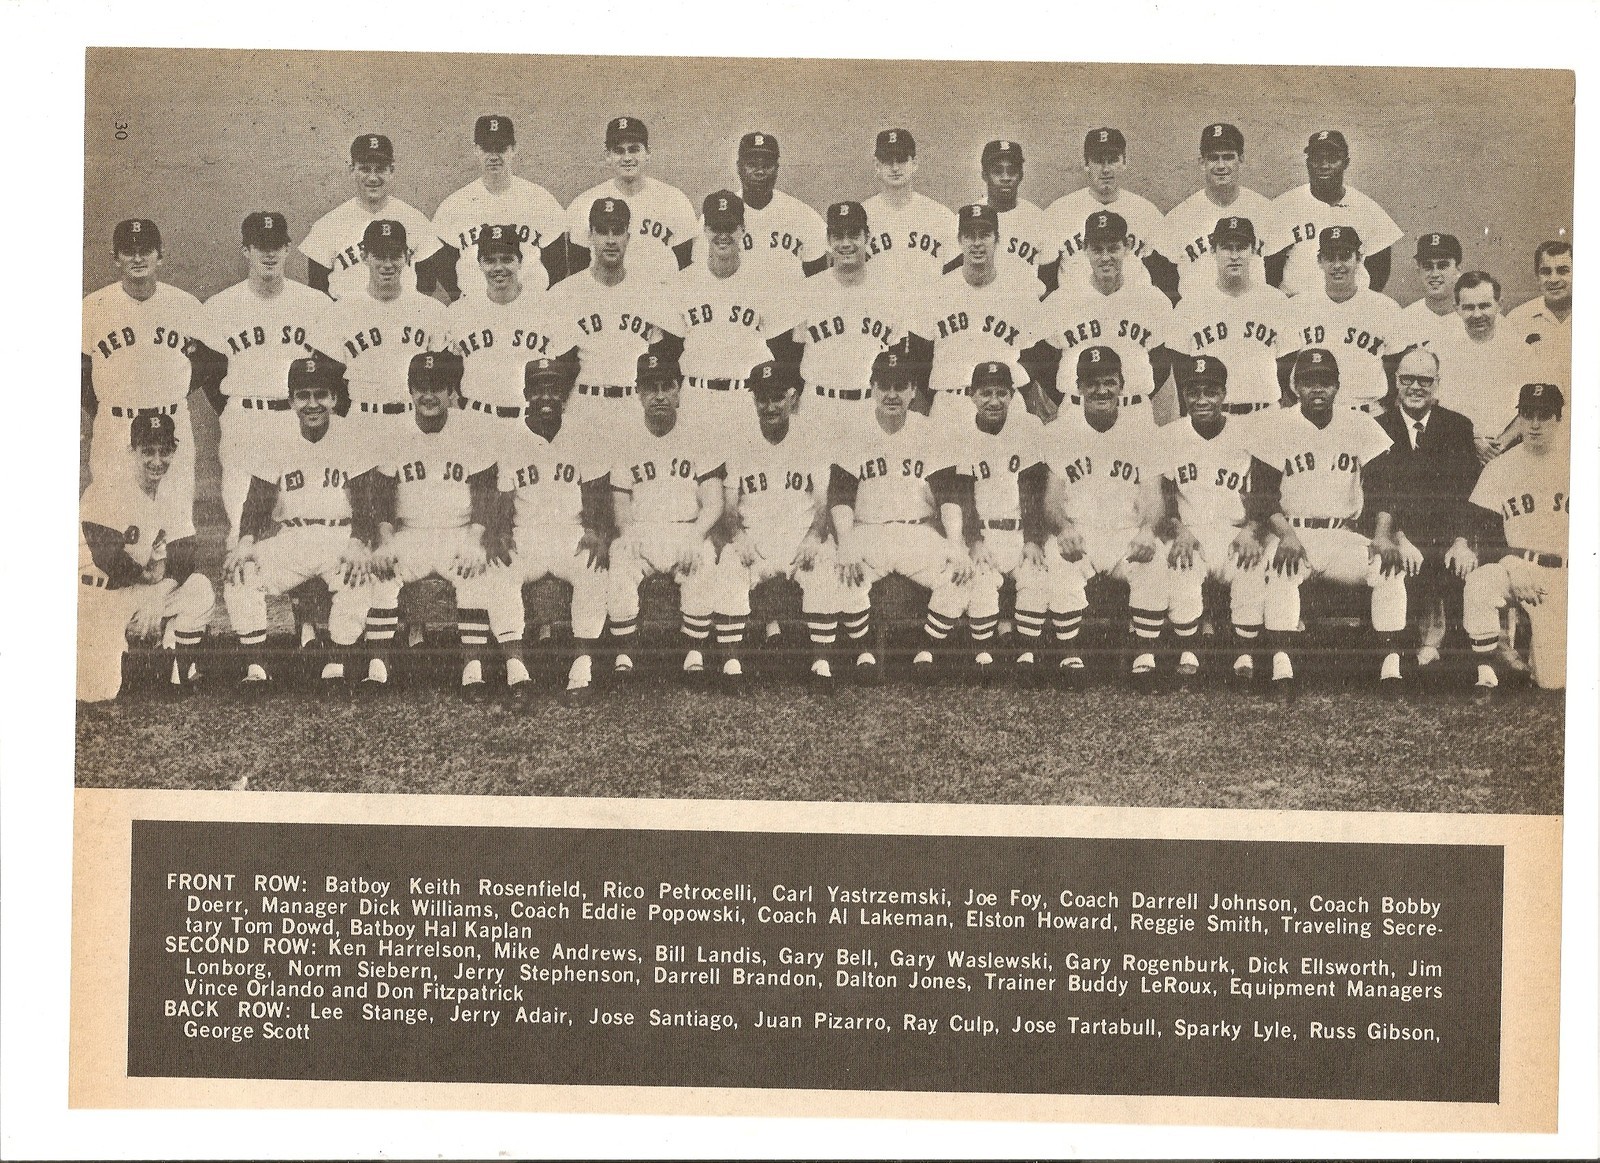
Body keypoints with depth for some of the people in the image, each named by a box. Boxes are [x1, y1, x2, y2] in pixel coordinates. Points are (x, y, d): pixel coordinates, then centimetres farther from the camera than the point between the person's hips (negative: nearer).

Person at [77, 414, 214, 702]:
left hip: (142, 591, 6)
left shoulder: (173, 496, 4)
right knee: (97, 693, -16)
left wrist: (158, 594, -21)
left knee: (200, 590, -18)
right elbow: (107, 559, -25)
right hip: (96, 596, -6)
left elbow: (184, 558, -4)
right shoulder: (107, 489, -16)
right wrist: (150, 573, -11)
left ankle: (180, 669, -2)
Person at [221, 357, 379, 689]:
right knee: (238, 571, -23)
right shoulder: (274, 436, 2)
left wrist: (359, 544, -30)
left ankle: (337, 669, -22)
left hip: (341, 534, -2)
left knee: (358, 574, -35)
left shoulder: (351, 435, -3)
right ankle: (255, 669, -15)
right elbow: (258, 500, 1)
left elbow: (364, 503, -9)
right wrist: (246, 540, -20)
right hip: (291, 537, 3)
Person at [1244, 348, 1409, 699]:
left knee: (1391, 565, -24)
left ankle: (1391, 667, -21)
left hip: (1343, 536, 3)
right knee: (1282, 568, -36)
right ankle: (1282, 667, -36)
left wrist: (1383, 536, -17)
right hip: (1291, 532, -2)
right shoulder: (1272, 427, 2)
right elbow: (1262, 493, -6)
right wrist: (1285, 534, -25)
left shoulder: (1361, 426, 8)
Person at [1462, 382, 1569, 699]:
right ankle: (1486, 676, -21)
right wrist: (1510, 565, -18)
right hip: (1513, 566, 1)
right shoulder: (1499, 469, 3)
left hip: (1561, 577, -1)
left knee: (1553, 680, -11)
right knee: (1478, 584, -36)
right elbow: (1484, 537, -1)